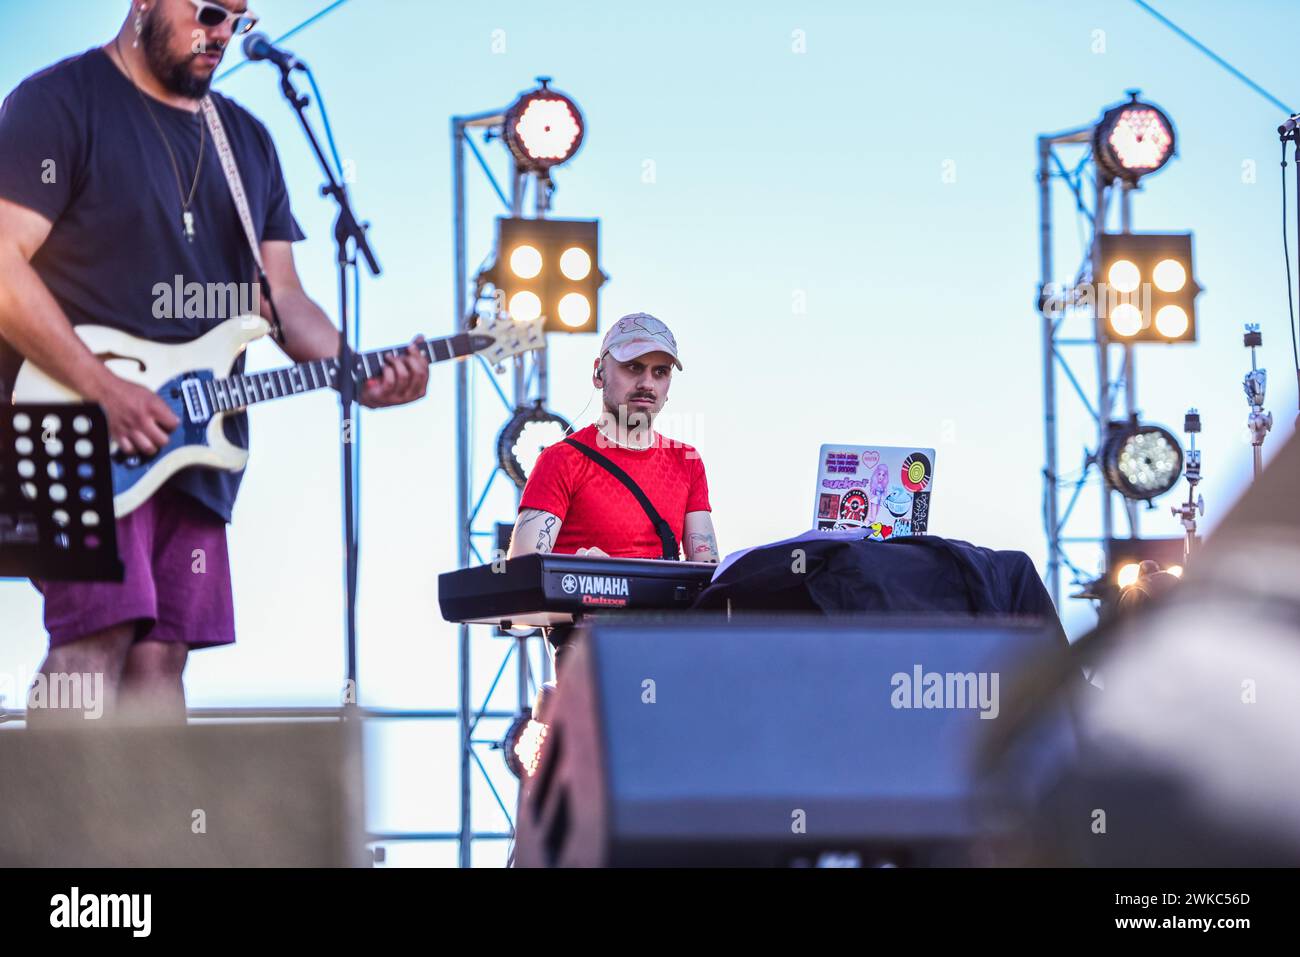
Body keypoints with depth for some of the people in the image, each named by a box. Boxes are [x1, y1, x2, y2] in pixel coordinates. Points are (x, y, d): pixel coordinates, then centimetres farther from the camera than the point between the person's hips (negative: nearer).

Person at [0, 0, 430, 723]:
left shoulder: (247, 140, 20)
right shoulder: (60, 102, -3)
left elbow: (282, 295, 18)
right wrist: (103, 389, -19)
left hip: (194, 444, 7)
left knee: (161, 658, 4)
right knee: (97, 635, -18)